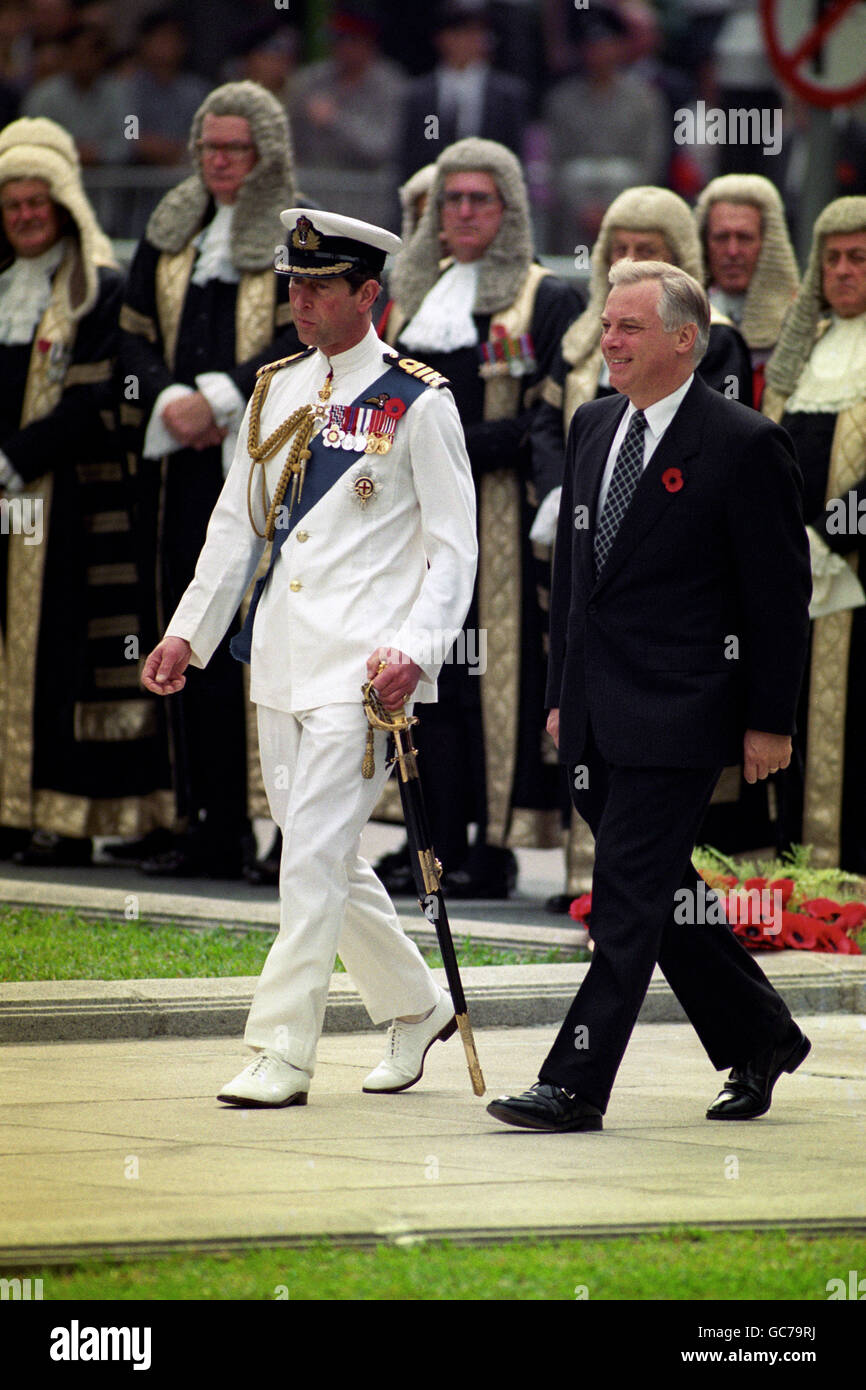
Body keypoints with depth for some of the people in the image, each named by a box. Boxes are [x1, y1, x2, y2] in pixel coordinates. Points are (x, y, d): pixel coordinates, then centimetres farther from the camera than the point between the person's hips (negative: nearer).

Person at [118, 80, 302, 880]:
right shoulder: (168, 236, 17)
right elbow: (135, 336, 12)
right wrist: (168, 401, -7)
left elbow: (303, 342, -8)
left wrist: (218, 399, -16)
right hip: (180, 469, 5)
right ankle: (206, 824, 6)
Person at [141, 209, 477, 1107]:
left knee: (313, 854, -12)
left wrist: (414, 649, -17)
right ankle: (415, 1007, 30)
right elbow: (237, 519, 18)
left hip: (360, 663, -7)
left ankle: (281, 1054, -11)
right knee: (320, 856, 12)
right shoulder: (277, 391, 13)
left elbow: (454, 544, -6)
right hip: (280, 660, 7)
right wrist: (189, 630, 12)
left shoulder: (417, 405, -5)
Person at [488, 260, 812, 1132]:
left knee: (629, 897, -9)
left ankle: (577, 1084, -9)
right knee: (657, 896, 13)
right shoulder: (594, 427, 12)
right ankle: (760, 1041, 28)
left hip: (675, 715, -7)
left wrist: (769, 721, -9)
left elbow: (781, 593, -8)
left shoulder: (744, 445, -9)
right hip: (598, 716, 8)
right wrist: (561, 693, 16)